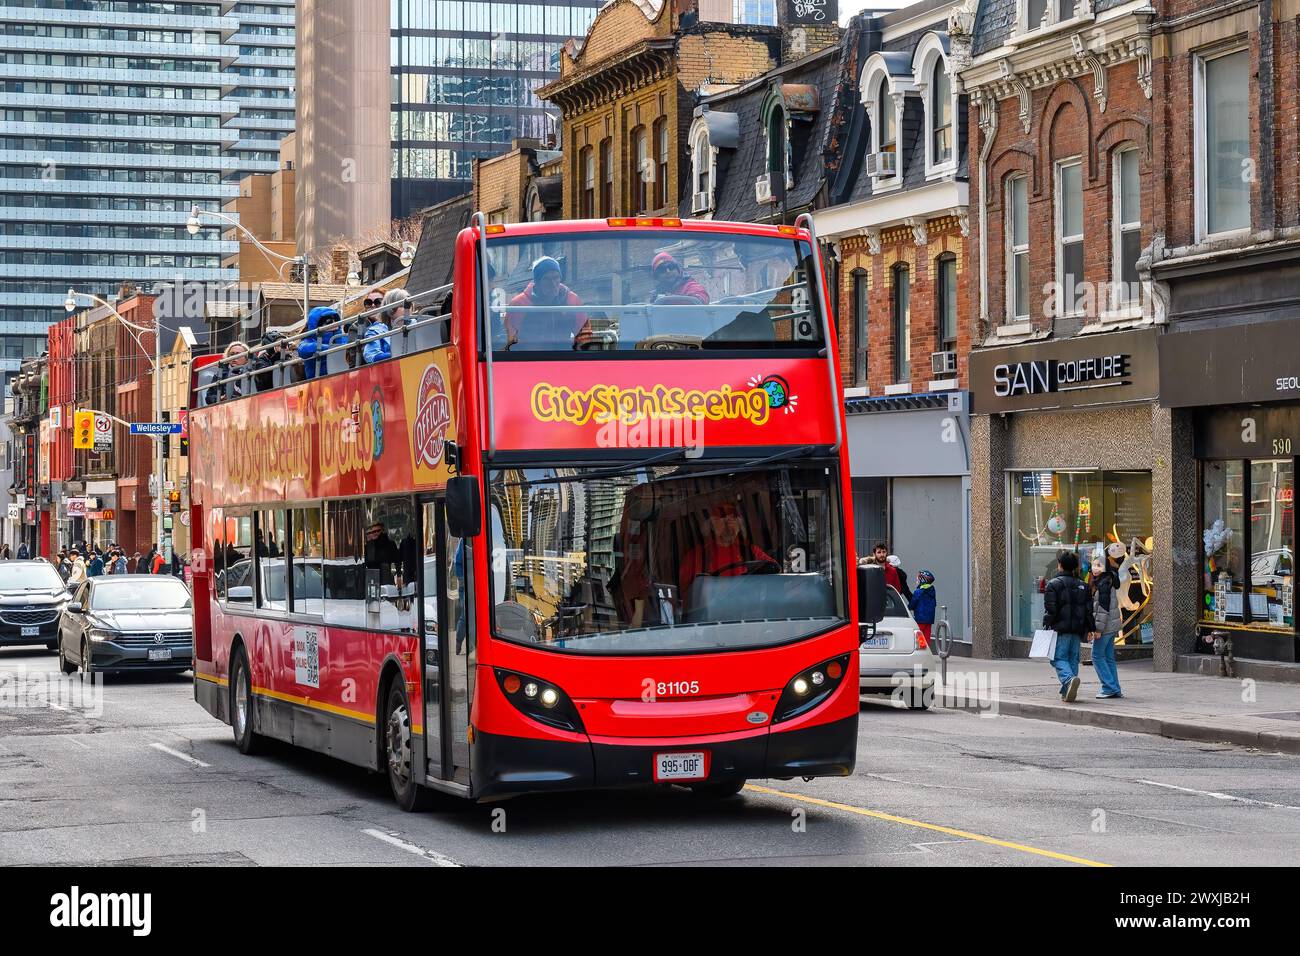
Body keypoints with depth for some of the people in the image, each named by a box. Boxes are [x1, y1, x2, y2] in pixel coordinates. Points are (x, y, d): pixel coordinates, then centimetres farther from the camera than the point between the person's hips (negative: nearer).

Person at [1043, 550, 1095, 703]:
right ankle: (1067, 692, 10)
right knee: (1073, 658, 11)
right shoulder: (1082, 586, 10)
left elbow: (1050, 609, -12)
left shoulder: (1053, 584, -7)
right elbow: (1089, 609, 10)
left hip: (1060, 629, -5)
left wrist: (1046, 625, -2)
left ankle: (1069, 679, -30)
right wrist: (1090, 628, 17)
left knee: (1059, 658, -3)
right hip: (1077, 630, 5)